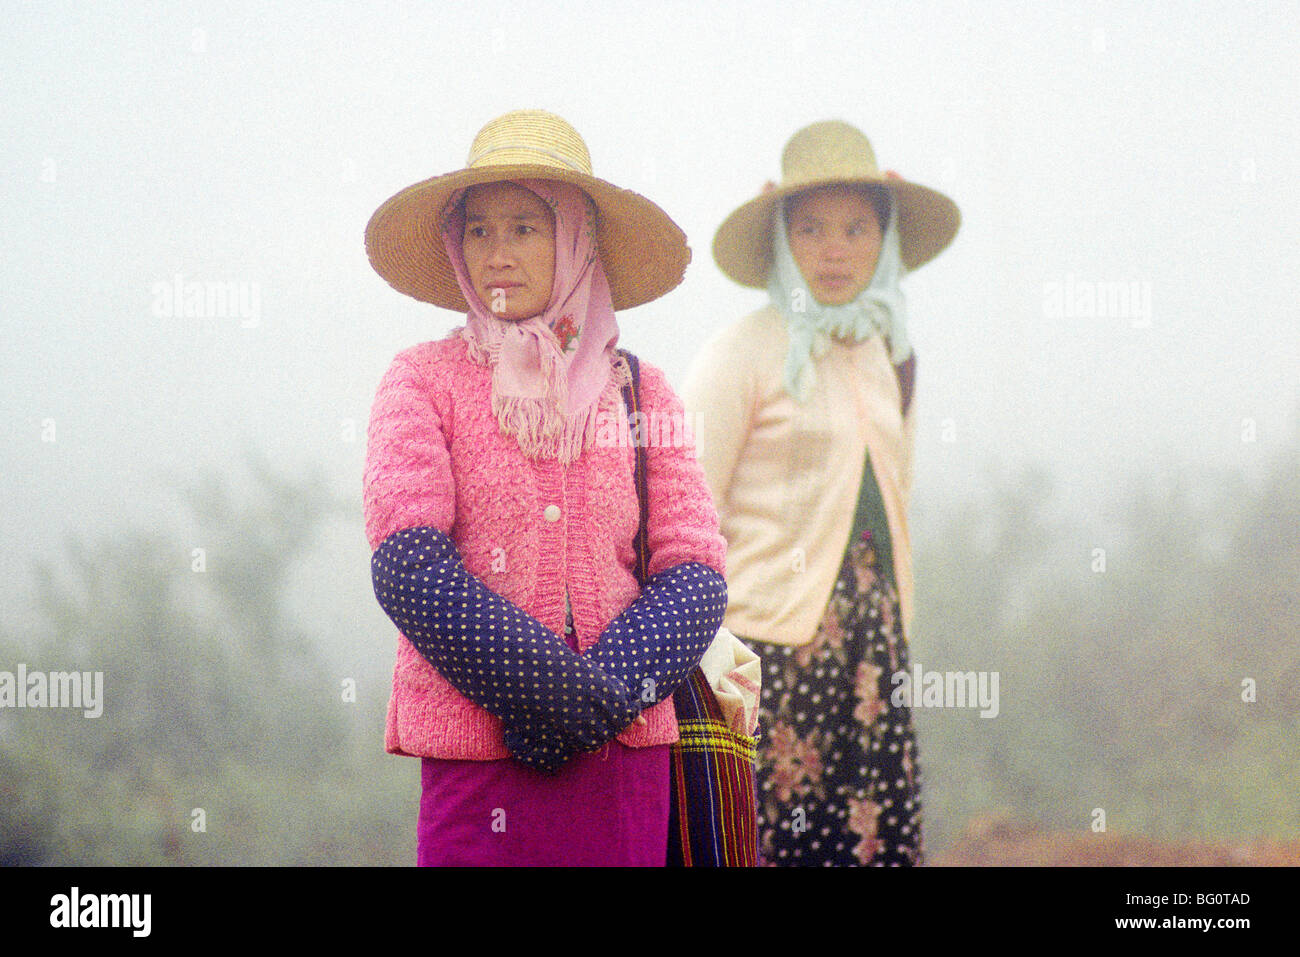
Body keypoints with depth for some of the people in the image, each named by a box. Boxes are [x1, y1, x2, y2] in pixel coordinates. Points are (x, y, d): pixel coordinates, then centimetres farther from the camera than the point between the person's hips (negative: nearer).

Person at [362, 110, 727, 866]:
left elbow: (696, 580, 4)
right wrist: (561, 690, -14)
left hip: (627, 750, 2)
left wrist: (603, 694, -13)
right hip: (477, 749, -2)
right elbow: (408, 568, -7)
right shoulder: (427, 380, 5)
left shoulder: (639, 392, 11)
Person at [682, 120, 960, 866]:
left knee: (879, 840, -3)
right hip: (769, 645, -6)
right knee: (770, 841, -9)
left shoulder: (891, 357, 14)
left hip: (870, 651, 6)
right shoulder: (743, 354, -4)